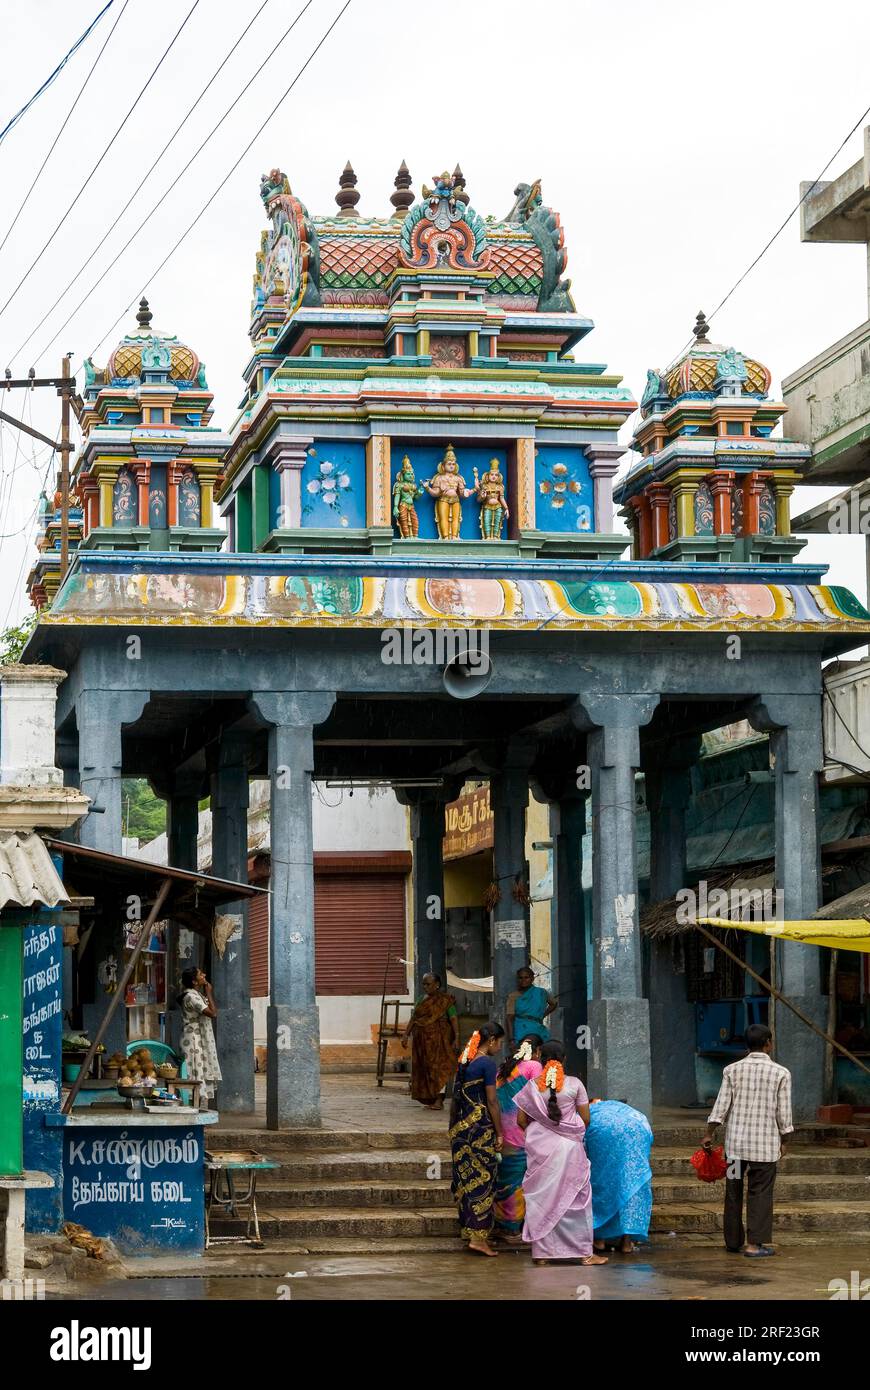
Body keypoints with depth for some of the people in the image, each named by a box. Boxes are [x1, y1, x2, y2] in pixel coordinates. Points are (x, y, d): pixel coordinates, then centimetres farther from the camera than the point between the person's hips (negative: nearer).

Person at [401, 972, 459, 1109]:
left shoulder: (445, 1000, -3)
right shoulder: (421, 1000, 15)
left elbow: (454, 1019, -8)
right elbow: (413, 1018, 15)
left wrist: (456, 1038, -16)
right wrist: (406, 1034, 5)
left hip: (438, 1039, -6)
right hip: (422, 1040, 6)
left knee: (437, 1068, -9)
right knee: (424, 1069, 5)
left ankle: (438, 1101, -10)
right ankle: (430, 1100, 11)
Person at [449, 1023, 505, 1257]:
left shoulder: (464, 1061, 11)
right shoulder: (487, 1063, -11)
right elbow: (491, 1102, -13)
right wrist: (499, 1134, -8)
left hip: (460, 1126, 8)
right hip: (481, 1127, -8)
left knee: (466, 1179, 12)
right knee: (483, 1180, -4)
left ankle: (469, 1230, 19)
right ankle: (478, 1237, -7)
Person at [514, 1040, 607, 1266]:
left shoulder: (532, 1086, -2)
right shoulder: (574, 1084, -5)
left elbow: (521, 1120, 2)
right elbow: (586, 1119, -1)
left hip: (540, 1148, 1)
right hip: (569, 1147, -1)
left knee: (542, 1198, 7)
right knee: (575, 1197, 6)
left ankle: (542, 1253, 8)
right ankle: (584, 1253, 8)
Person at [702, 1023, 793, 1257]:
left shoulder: (732, 1070, 1)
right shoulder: (780, 1073, -4)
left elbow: (721, 1106, -1)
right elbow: (783, 1113, -3)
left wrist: (709, 1133, 6)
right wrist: (783, 1141, 9)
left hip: (735, 1141, 3)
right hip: (765, 1144, -2)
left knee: (733, 1192, 12)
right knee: (760, 1193, 2)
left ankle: (733, 1241, 19)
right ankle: (755, 1244, -2)